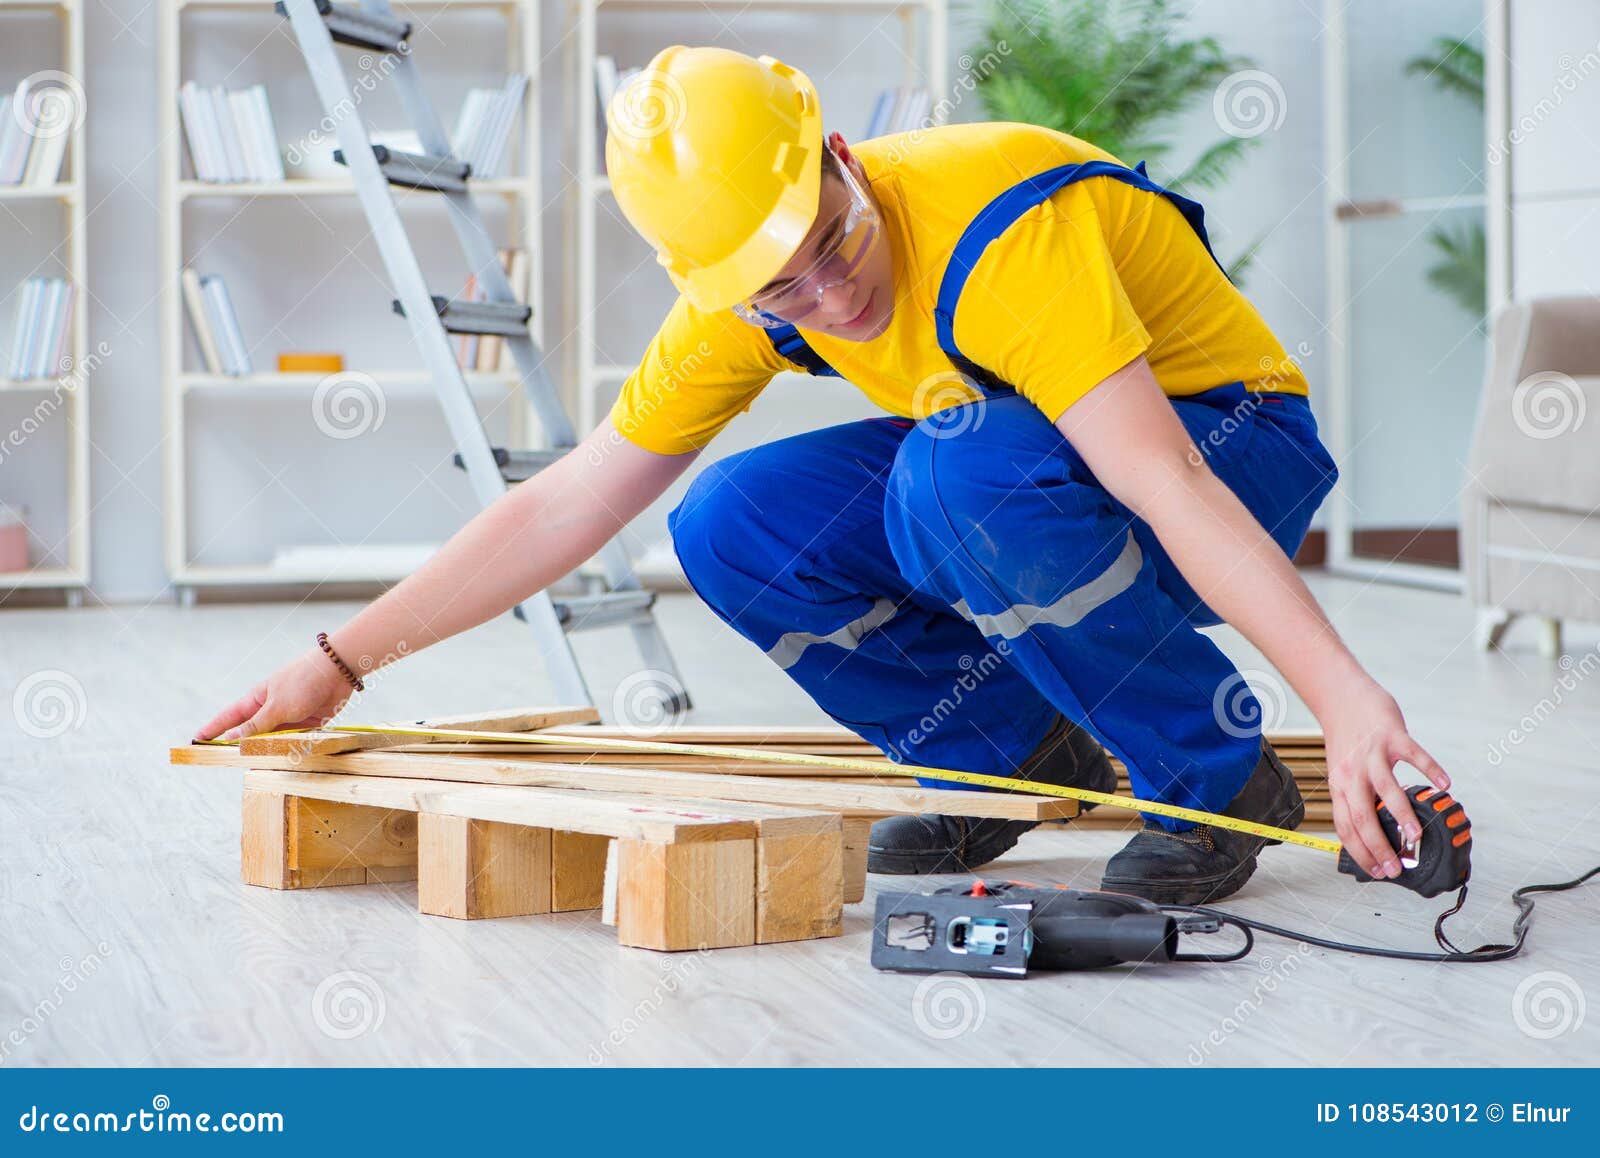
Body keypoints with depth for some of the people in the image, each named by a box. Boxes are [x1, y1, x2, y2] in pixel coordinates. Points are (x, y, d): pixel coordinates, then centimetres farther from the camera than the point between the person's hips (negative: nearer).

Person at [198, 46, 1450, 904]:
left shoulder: (993, 229, -33)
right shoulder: (743, 300, -11)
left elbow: (1168, 488, -41)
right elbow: (566, 505, -5)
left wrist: (1350, 699, -49)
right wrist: (339, 663, -7)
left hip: (1234, 441, -6)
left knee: (964, 480, -37)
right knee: (734, 531, -15)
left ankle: (1225, 781, -17)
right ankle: (1017, 757, 3)